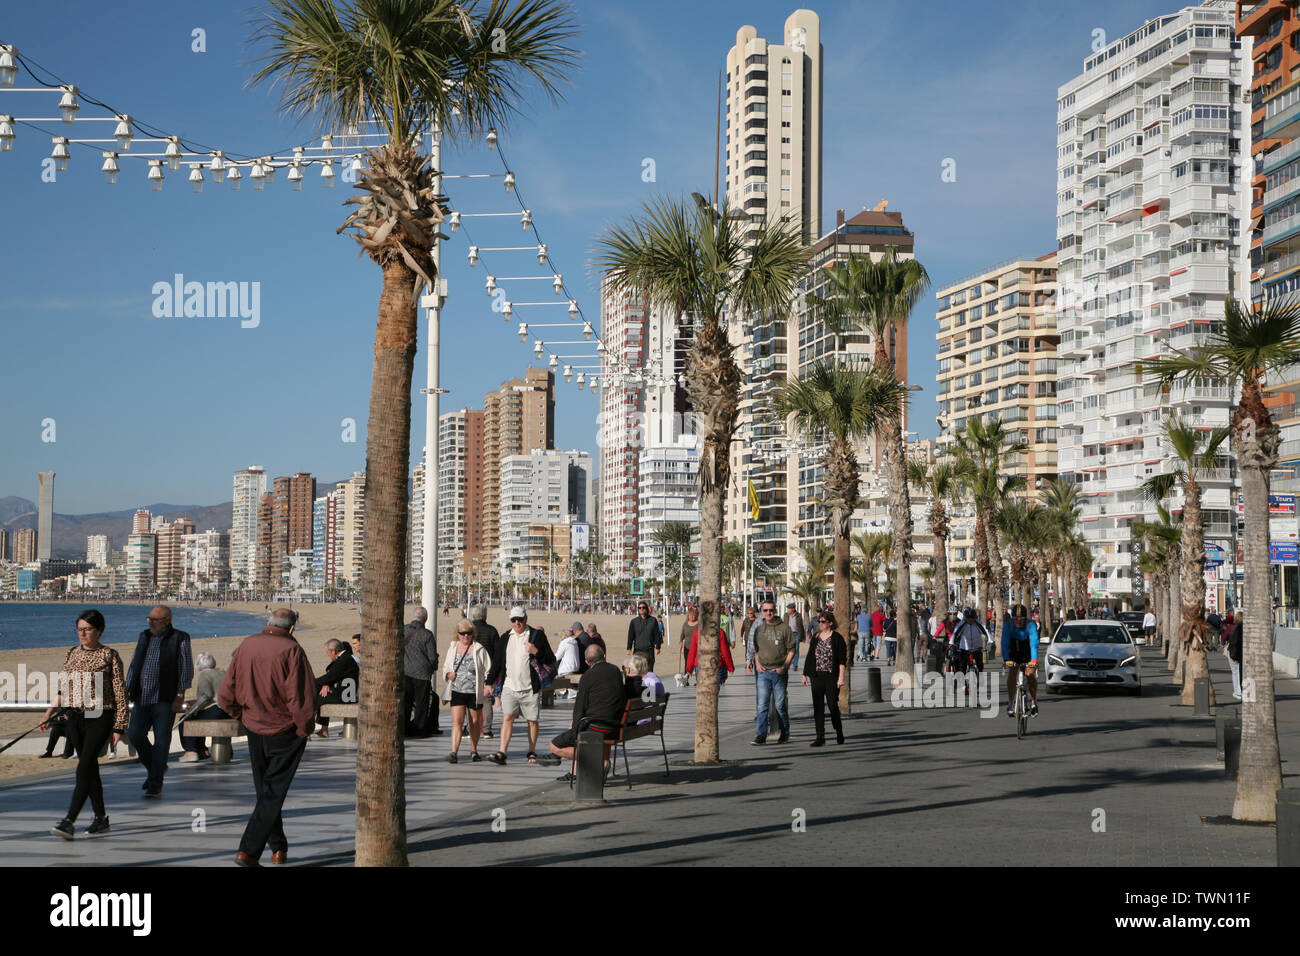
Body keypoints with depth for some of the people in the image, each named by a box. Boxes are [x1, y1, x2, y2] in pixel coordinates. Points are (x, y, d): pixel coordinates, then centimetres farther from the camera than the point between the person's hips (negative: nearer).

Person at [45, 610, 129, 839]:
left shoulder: (109, 656, -5)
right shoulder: (72, 654, 11)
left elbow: (120, 692, -5)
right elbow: (64, 689, 18)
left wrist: (119, 726, -8)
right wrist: (50, 713, 7)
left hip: (100, 718, -6)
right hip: (75, 717, 6)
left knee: (84, 768, -14)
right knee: (91, 769, 10)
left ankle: (69, 822, -19)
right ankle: (101, 818, 19)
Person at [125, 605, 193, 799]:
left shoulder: (179, 640, -4)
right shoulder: (144, 637, 13)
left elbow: (186, 669, -5)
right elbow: (134, 665, 19)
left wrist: (180, 695, -10)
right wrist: (127, 688, 13)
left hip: (164, 700, -5)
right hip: (142, 698, 5)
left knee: (161, 741, -3)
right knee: (134, 734, -1)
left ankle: (155, 784, 4)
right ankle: (155, 768, 22)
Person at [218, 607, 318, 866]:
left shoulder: (245, 645, 0)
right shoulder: (291, 650, -17)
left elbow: (226, 696, 3)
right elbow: (301, 698, -22)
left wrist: (243, 715, 16)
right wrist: (304, 728, -7)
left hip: (254, 729, 5)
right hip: (285, 732, -5)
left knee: (265, 790, 20)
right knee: (273, 793, 1)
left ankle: (278, 848, 28)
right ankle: (249, 850, -8)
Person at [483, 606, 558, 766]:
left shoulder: (537, 636, 0)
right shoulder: (505, 637, 10)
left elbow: (551, 661, 0)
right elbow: (497, 661, 18)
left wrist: (536, 652, -18)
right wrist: (489, 683, 13)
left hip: (530, 688, -2)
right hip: (509, 687, 2)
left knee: (532, 721, 5)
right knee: (507, 718, -10)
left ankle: (532, 753, 18)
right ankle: (502, 753, -15)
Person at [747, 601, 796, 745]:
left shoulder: (784, 628, 0)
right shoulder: (758, 629, 10)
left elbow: (791, 650, 1)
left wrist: (784, 666, -9)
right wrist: (757, 663, 1)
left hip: (779, 672, -2)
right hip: (763, 672, 2)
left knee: (780, 704, 4)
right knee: (762, 704, -5)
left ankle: (785, 732, 19)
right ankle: (761, 734, -6)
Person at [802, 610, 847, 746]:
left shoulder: (837, 638, -4)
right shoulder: (816, 638, 12)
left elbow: (842, 659, -6)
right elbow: (810, 657, 16)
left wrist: (841, 677, -13)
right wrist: (805, 674, 13)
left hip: (831, 677, -5)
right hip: (817, 677, 5)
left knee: (833, 705, 0)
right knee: (818, 707, -1)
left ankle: (839, 734, 21)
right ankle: (820, 738, 0)